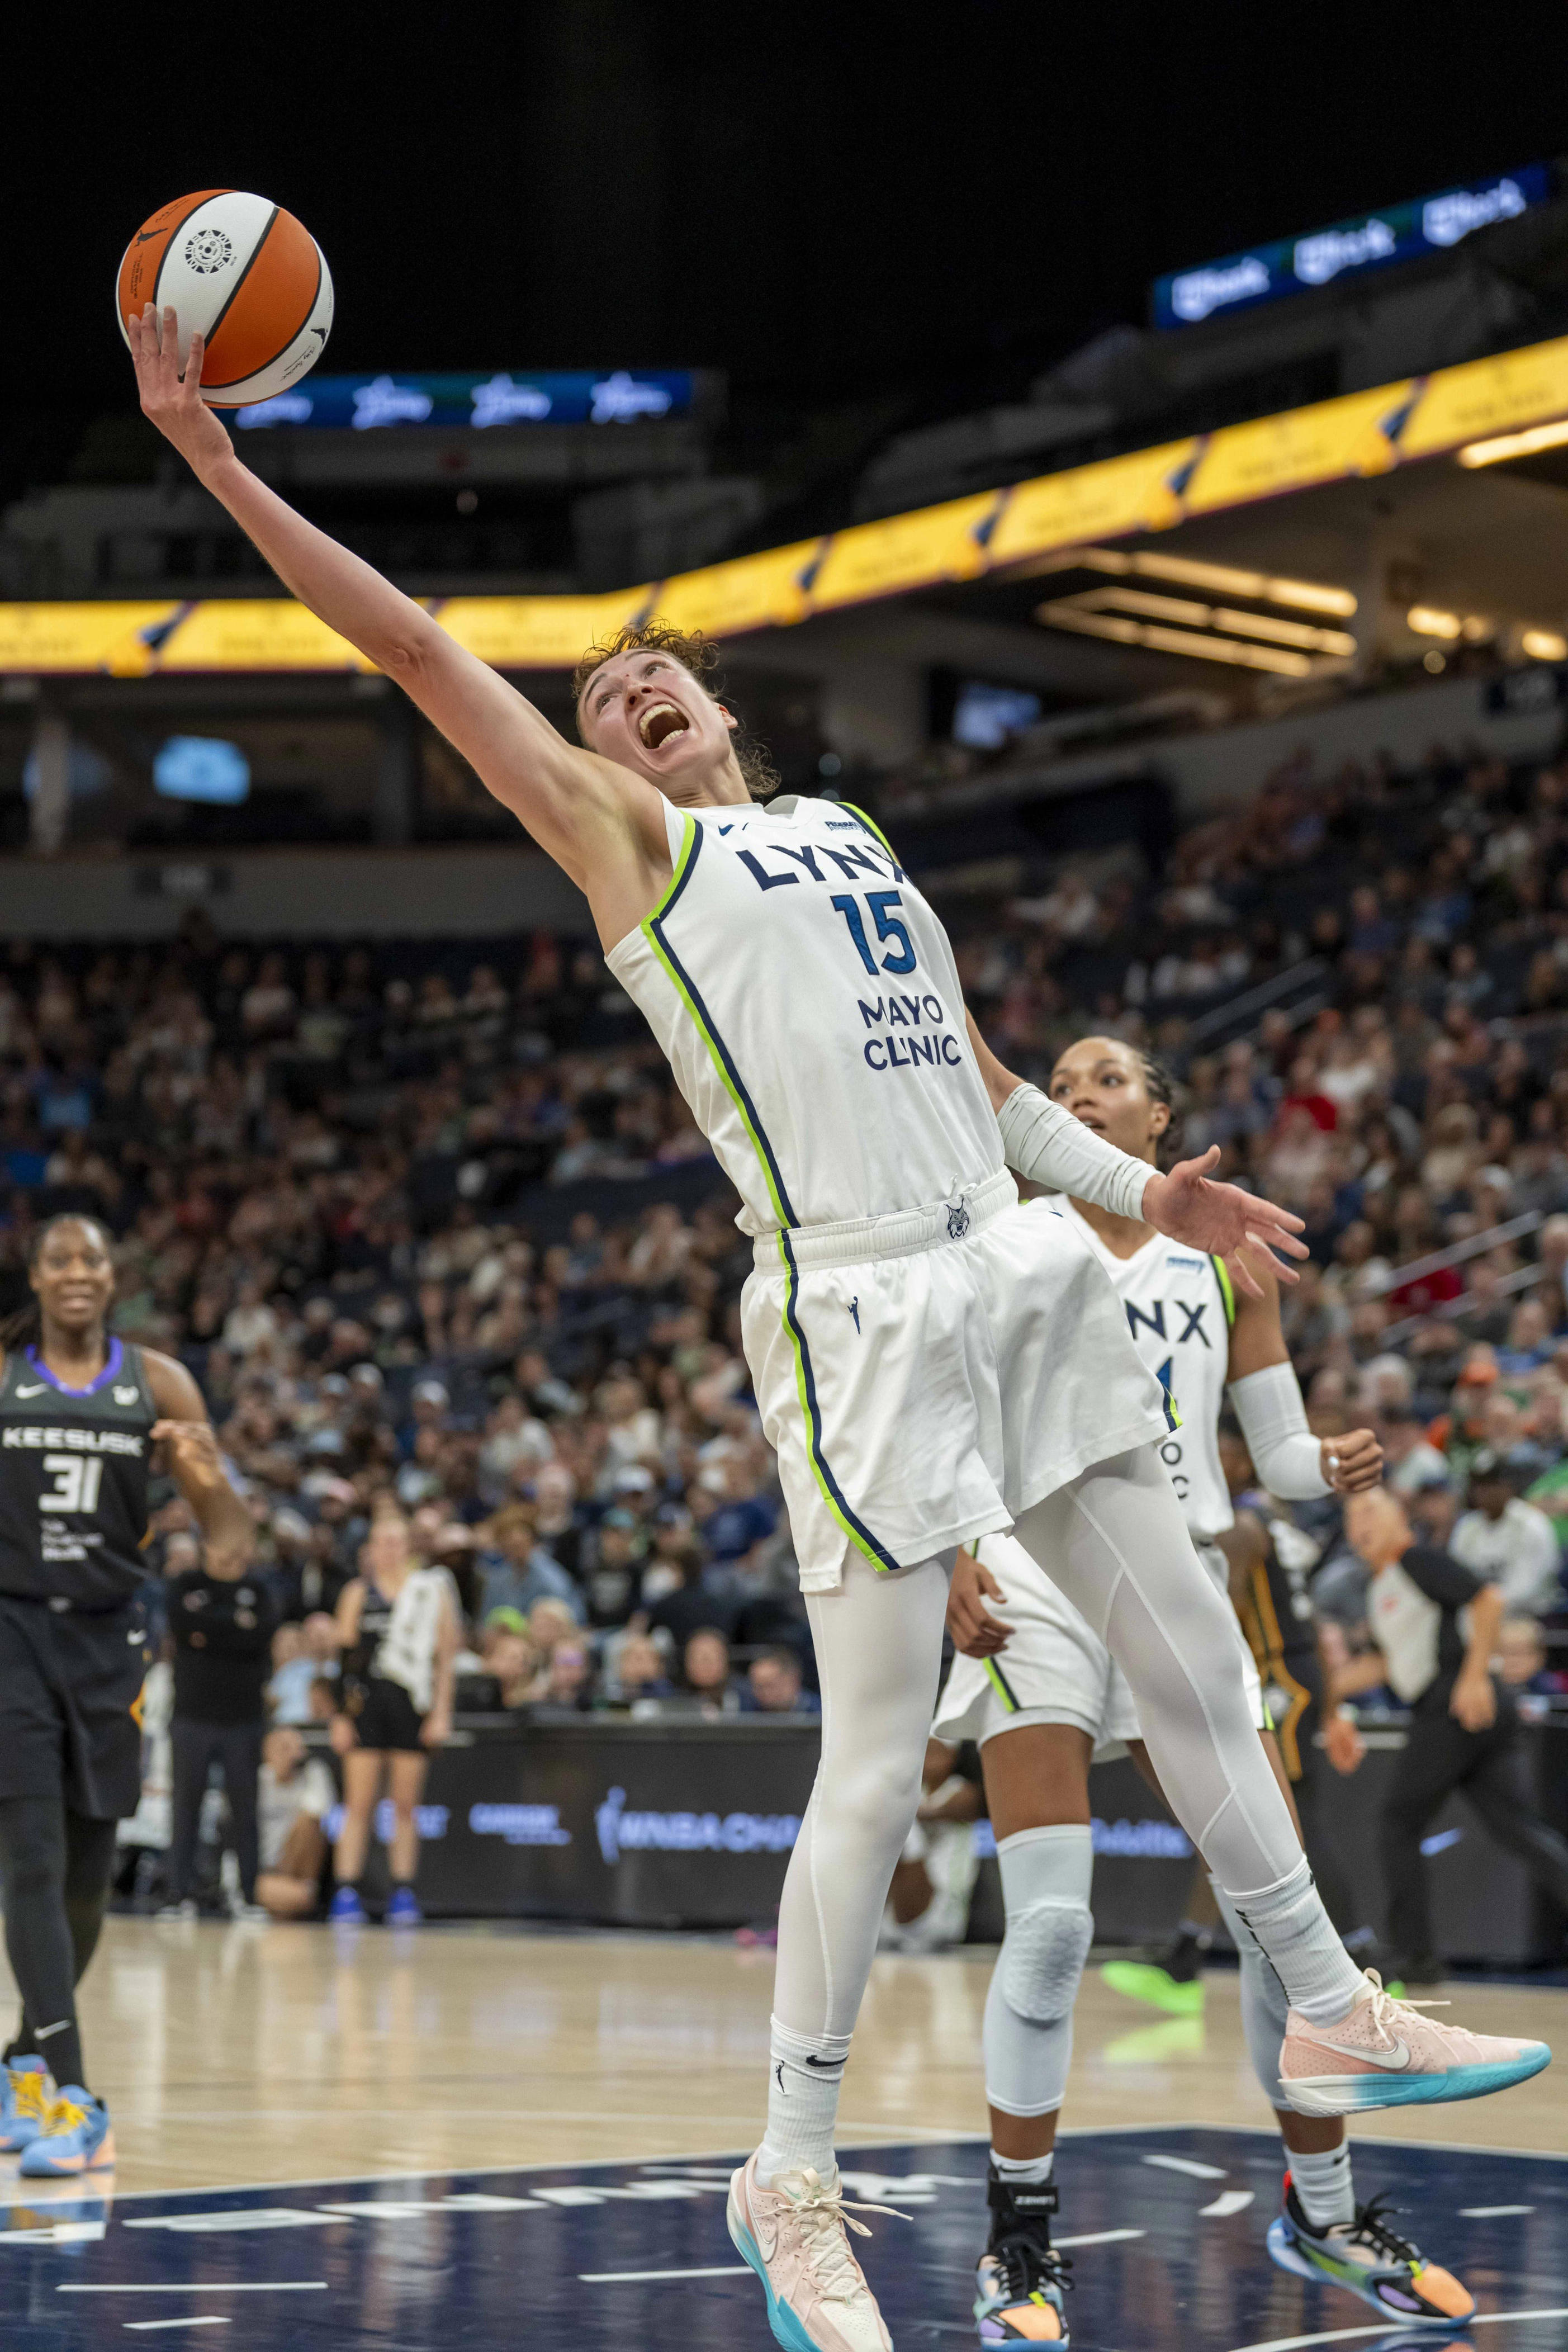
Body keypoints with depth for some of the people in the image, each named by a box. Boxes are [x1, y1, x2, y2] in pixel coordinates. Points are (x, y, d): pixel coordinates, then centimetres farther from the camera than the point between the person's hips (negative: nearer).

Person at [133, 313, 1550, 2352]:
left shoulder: (849, 835, 24)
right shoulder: (628, 844, 6)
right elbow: (421, 653, -1)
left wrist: (1140, 1191, 20)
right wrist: (218, 463, -8)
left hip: (1020, 1276, 6)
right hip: (860, 1316, -6)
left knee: (1197, 1669, 9)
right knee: (880, 1765, -6)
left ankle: (1332, 2015, 24)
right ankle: (792, 2175, 4)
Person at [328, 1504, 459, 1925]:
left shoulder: (434, 1591, 6)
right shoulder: (359, 1593, 8)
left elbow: (445, 1657, 6)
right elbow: (344, 1657, 6)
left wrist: (441, 1714, -1)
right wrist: (340, 1717, -1)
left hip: (412, 1707, 0)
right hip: (366, 1705, 0)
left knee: (406, 1806, 3)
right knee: (359, 1804, -4)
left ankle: (403, 1892, 8)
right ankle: (347, 1893, -5)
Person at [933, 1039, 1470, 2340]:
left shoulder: (1226, 1260, 10)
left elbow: (1280, 1451, 11)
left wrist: (1337, 1464, -12)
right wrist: (949, 1563, -15)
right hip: (1039, 1587, -3)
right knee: (1051, 1923, -14)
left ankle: (1326, 2208, 19)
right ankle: (1020, 2242, -3)